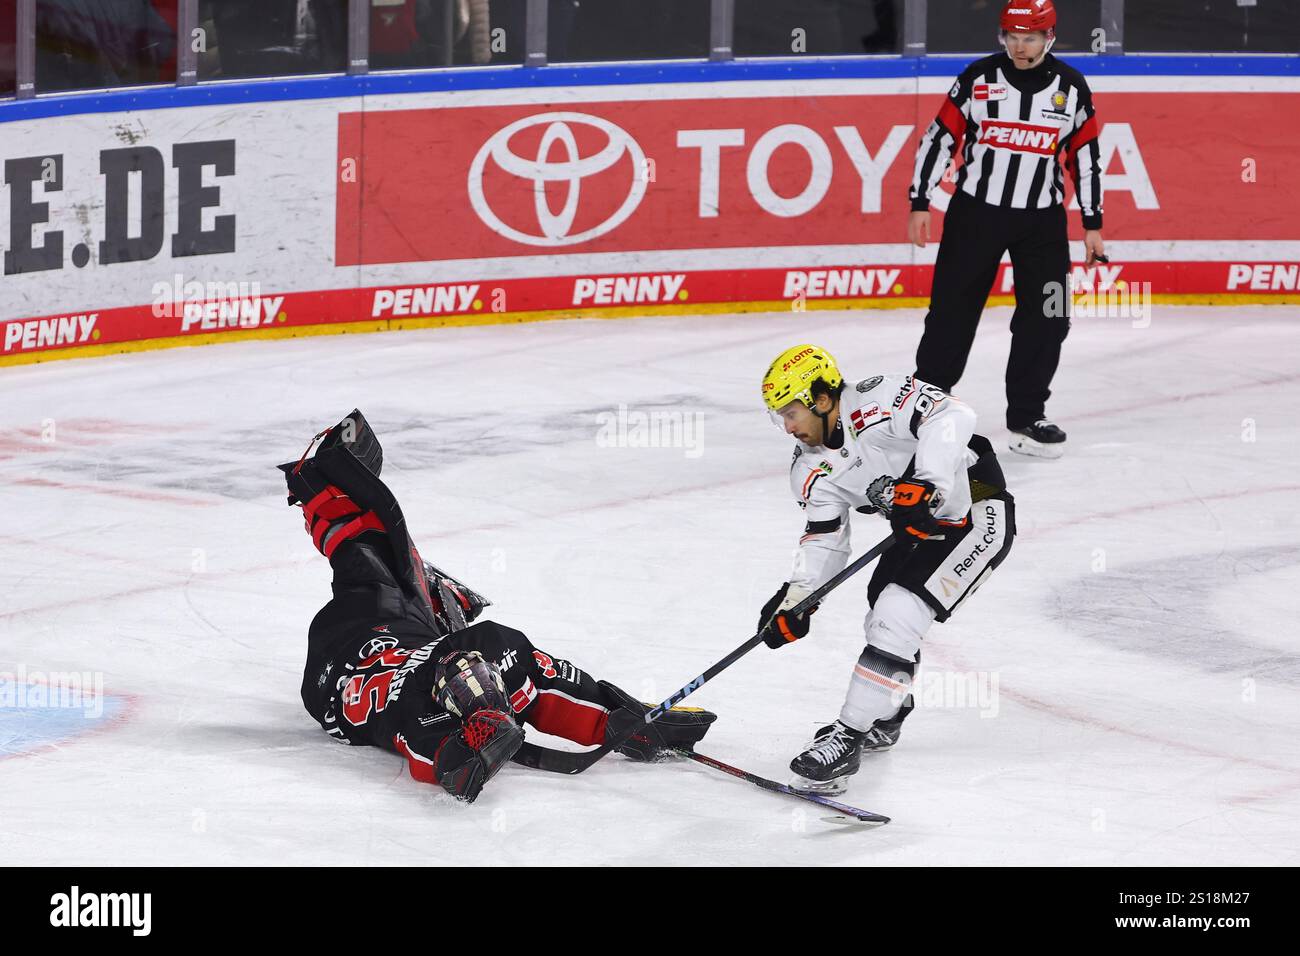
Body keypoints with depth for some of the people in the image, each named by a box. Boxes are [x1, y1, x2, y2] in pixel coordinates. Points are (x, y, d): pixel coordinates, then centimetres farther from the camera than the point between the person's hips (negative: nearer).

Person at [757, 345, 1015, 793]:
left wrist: (926, 485, -41)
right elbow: (824, 539, 3)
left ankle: (848, 738, -16)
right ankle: (884, 717, 39)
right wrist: (796, 598, -10)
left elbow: (951, 417, -34)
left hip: (976, 514, -9)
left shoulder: (877, 401, -24)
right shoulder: (812, 471, 1)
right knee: (884, 623, 12)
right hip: (920, 527, 9)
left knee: (897, 616, -18)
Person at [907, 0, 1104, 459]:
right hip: (975, 212, -1)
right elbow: (939, 137, -1)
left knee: (1046, 318, -3)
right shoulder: (978, 78, -5)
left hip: (1042, 219, 1)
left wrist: (1092, 224, 6)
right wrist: (919, 204, -3)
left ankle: (1026, 416, 8)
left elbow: (1085, 157, 7)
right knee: (951, 313, 1)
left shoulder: (1071, 88, 0)